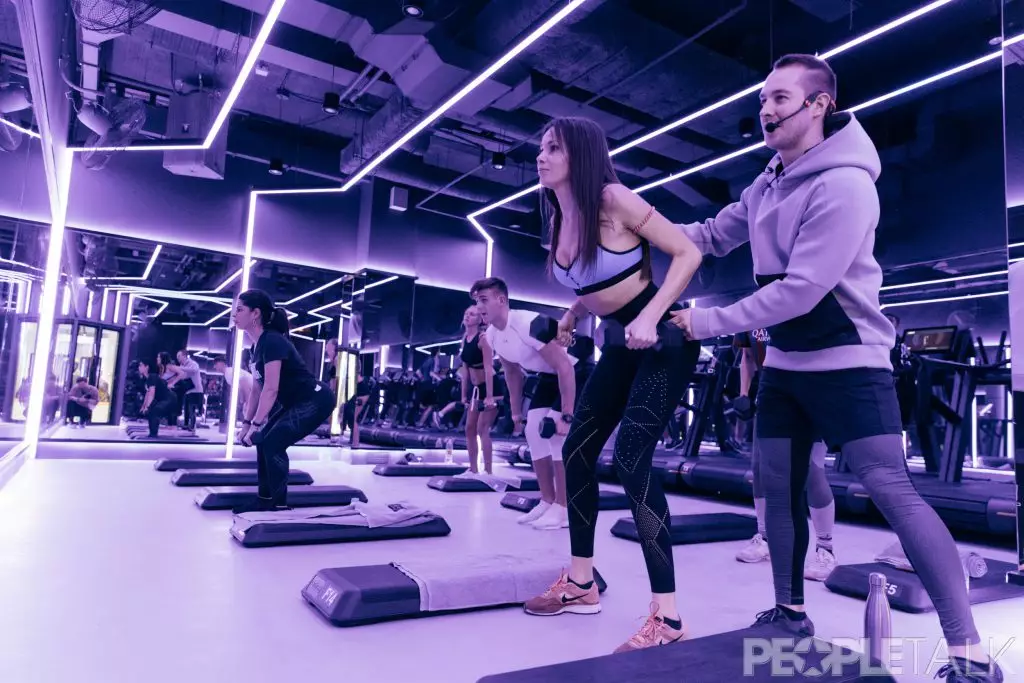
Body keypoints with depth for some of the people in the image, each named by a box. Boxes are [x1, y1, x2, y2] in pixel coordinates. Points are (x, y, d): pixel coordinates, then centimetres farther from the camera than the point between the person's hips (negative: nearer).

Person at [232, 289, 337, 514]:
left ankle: (279, 505, -2)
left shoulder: (272, 341, -21)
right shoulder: (255, 347, 8)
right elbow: (257, 388, 13)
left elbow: (271, 389, -26)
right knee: (262, 441, 7)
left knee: (273, 443, -14)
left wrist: (256, 424, -23)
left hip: (315, 401, -10)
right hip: (294, 402, 10)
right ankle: (265, 500, 17)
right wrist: (246, 423, 11)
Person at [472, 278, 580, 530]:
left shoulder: (530, 324, -34)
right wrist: (516, 412, 12)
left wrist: (566, 416, -32)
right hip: (548, 376, 8)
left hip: (576, 373, -8)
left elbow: (564, 368, -33)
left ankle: (563, 509, -7)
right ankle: (548, 502, 12)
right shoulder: (491, 336, -7)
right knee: (533, 432, 1)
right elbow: (513, 372, 10)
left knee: (558, 434, -17)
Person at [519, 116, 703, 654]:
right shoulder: (560, 220, 7)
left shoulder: (613, 200, -16)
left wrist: (650, 317, -27)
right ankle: (581, 585, 23)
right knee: (577, 450, 8)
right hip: (623, 344, 9)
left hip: (663, 337, -8)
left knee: (631, 457, -18)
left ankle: (666, 615, -7)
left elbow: (688, 253, -17)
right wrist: (571, 316, 2)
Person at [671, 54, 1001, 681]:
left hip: (848, 361, -8)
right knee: (779, 487, 11)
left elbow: (800, 290, -26)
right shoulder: (767, 185, 7)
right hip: (784, 362, 8)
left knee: (892, 492, -11)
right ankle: (791, 611, 28)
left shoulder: (844, 186, -20)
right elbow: (713, 237, 15)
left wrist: (708, 322, -21)